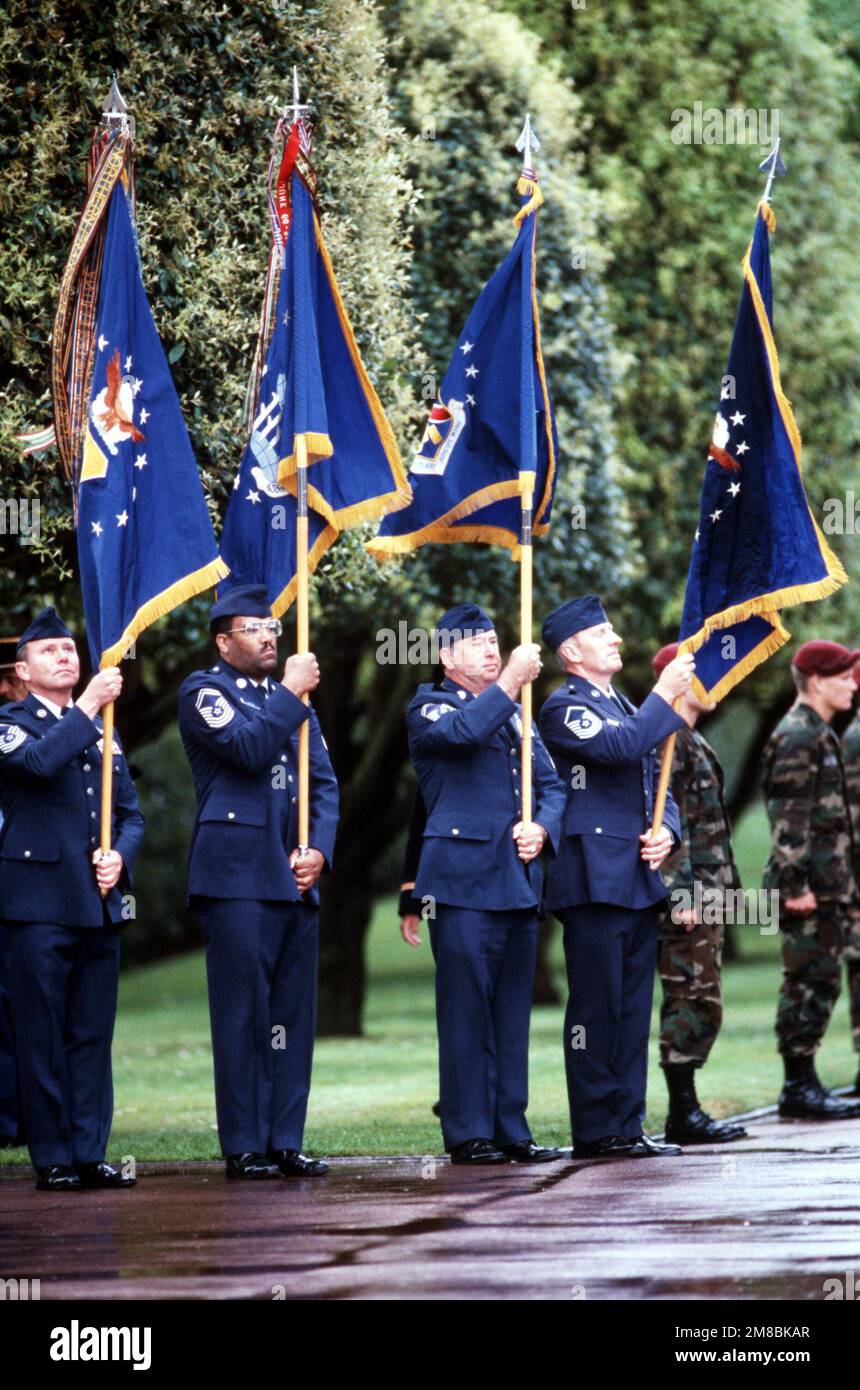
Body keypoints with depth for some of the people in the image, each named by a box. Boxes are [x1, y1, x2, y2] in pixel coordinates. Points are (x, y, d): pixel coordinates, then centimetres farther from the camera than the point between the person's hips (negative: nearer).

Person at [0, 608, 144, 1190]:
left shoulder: (102, 730, 20)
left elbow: (131, 813, 18)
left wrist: (119, 856, -2)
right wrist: (88, 706, -16)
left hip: (99, 901, 6)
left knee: (93, 1034, 5)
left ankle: (91, 1153, 9)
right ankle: (53, 1158, 0)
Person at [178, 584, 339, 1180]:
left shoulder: (293, 701, 22)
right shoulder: (204, 692, 2)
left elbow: (325, 784, 16)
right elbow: (249, 749, -16)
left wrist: (319, 851, 0)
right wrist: (290, 694, -8)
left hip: (295, 879, 7)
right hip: (238, 878, -6)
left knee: (293, 1013, 5)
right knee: (244, 1012, -6)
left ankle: (285, 1143, 9)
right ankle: (244, 1148, -3)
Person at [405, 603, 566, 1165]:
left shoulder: (515, 716, 22)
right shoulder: (430, 708, 2)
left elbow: (552, 786, 18)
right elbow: (461, 731, -22)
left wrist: (541, 829, -1)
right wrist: (510, 682, -22)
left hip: (519, 881, 6)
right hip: (464, 881, -6)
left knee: (513, 1012, 7)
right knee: (467, 1008, -6)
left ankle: (511, 1130, 11)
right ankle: (468, 1134, -3)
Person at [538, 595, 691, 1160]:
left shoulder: (626, 707, 22)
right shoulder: (565, 707, -5)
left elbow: (658, 785, 23)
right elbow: (621, 746, -23)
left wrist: (666, 832, 3)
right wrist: (665, 695, -13)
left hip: (639, 880, 9)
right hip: (595, 880, -8)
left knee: (634, 1006, 9)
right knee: (597, 1005, -6)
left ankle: (628, 1125, 12)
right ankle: (596, 1130, -3)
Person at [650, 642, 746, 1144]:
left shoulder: (691, 740, 20)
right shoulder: (666, 739, -12)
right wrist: (681, 894, -22)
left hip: (706, 895, 10)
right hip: (687, 895, -10)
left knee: (697, 1003, 9)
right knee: (695, 1002, -9)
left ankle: (687, 1109, 12)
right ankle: (683, 1113, -6)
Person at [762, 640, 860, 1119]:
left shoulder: (820, 735, 20)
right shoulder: (797, 738, -13)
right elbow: (789, 820, -18)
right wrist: (796, 885, -22)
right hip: (811, 888, -10)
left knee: (819, 985, 10)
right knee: (810, 985, -8)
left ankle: (804, 1085, 14)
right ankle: (800, 1089, -5)